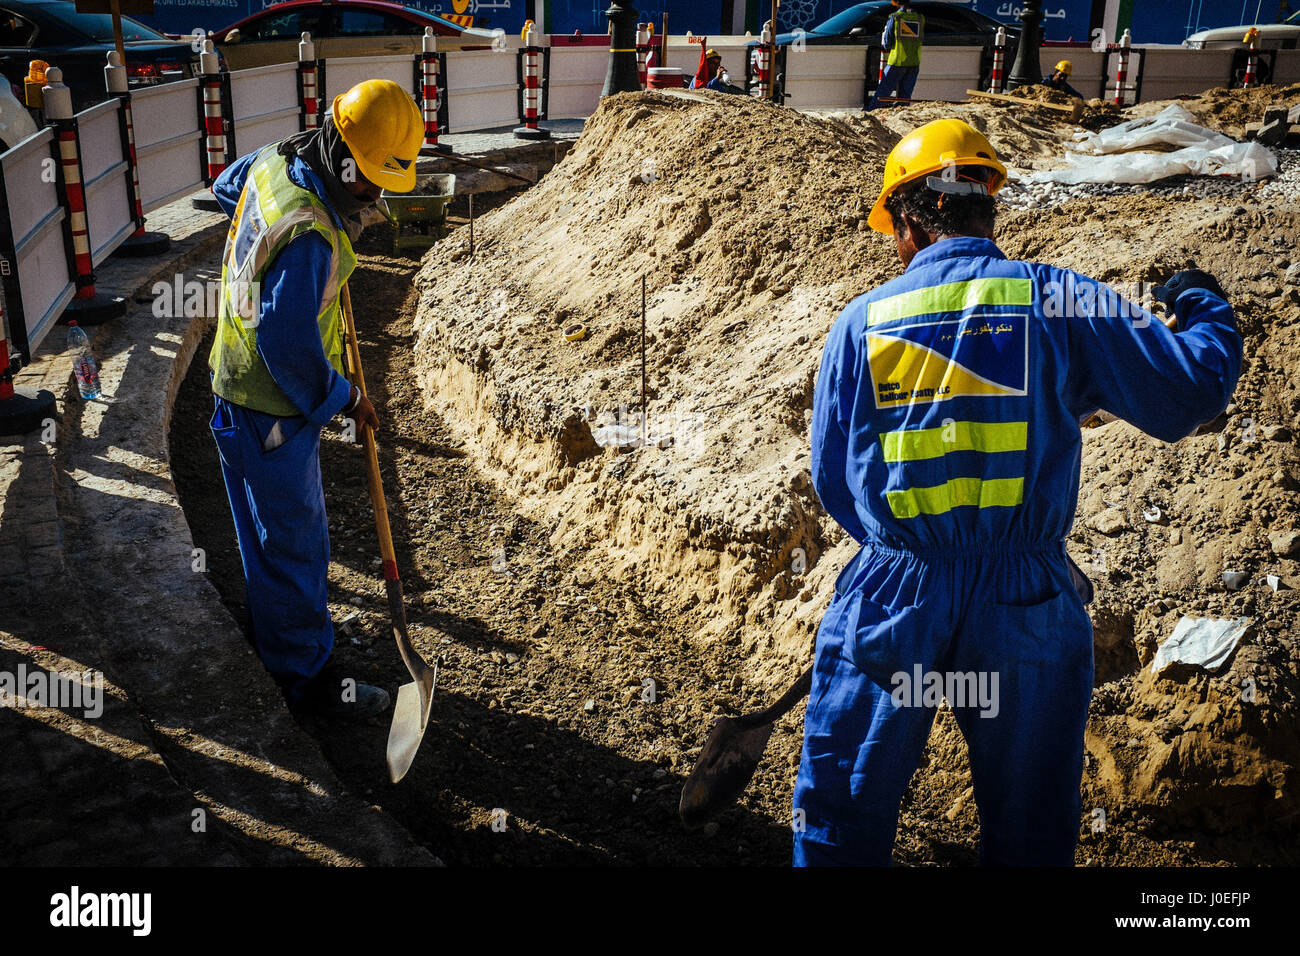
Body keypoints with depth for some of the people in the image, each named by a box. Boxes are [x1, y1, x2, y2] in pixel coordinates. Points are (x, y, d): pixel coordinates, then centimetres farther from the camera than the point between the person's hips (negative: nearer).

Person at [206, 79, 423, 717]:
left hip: (239, 378, 10)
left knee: (271, 528, 26)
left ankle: (273, 628, 47)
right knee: (294, 539, 4)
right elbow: (291, 344, -32)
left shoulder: (273, 162, -2)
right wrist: (340, 399, -16)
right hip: (273, 408, -10)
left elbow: (226, 186, 23)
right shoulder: (309, 236, -32)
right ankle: (305, 674, 20)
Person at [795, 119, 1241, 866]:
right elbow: (1191, 392, -2)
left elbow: (832, 479, 5)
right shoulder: (1059, 301, -3)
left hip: (891, 602, 0)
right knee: (1029, 833, 19)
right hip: (1028, 609, 0)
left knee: (843, 821, 16)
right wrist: (1205, 308, 19)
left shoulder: (862, 321, 0)